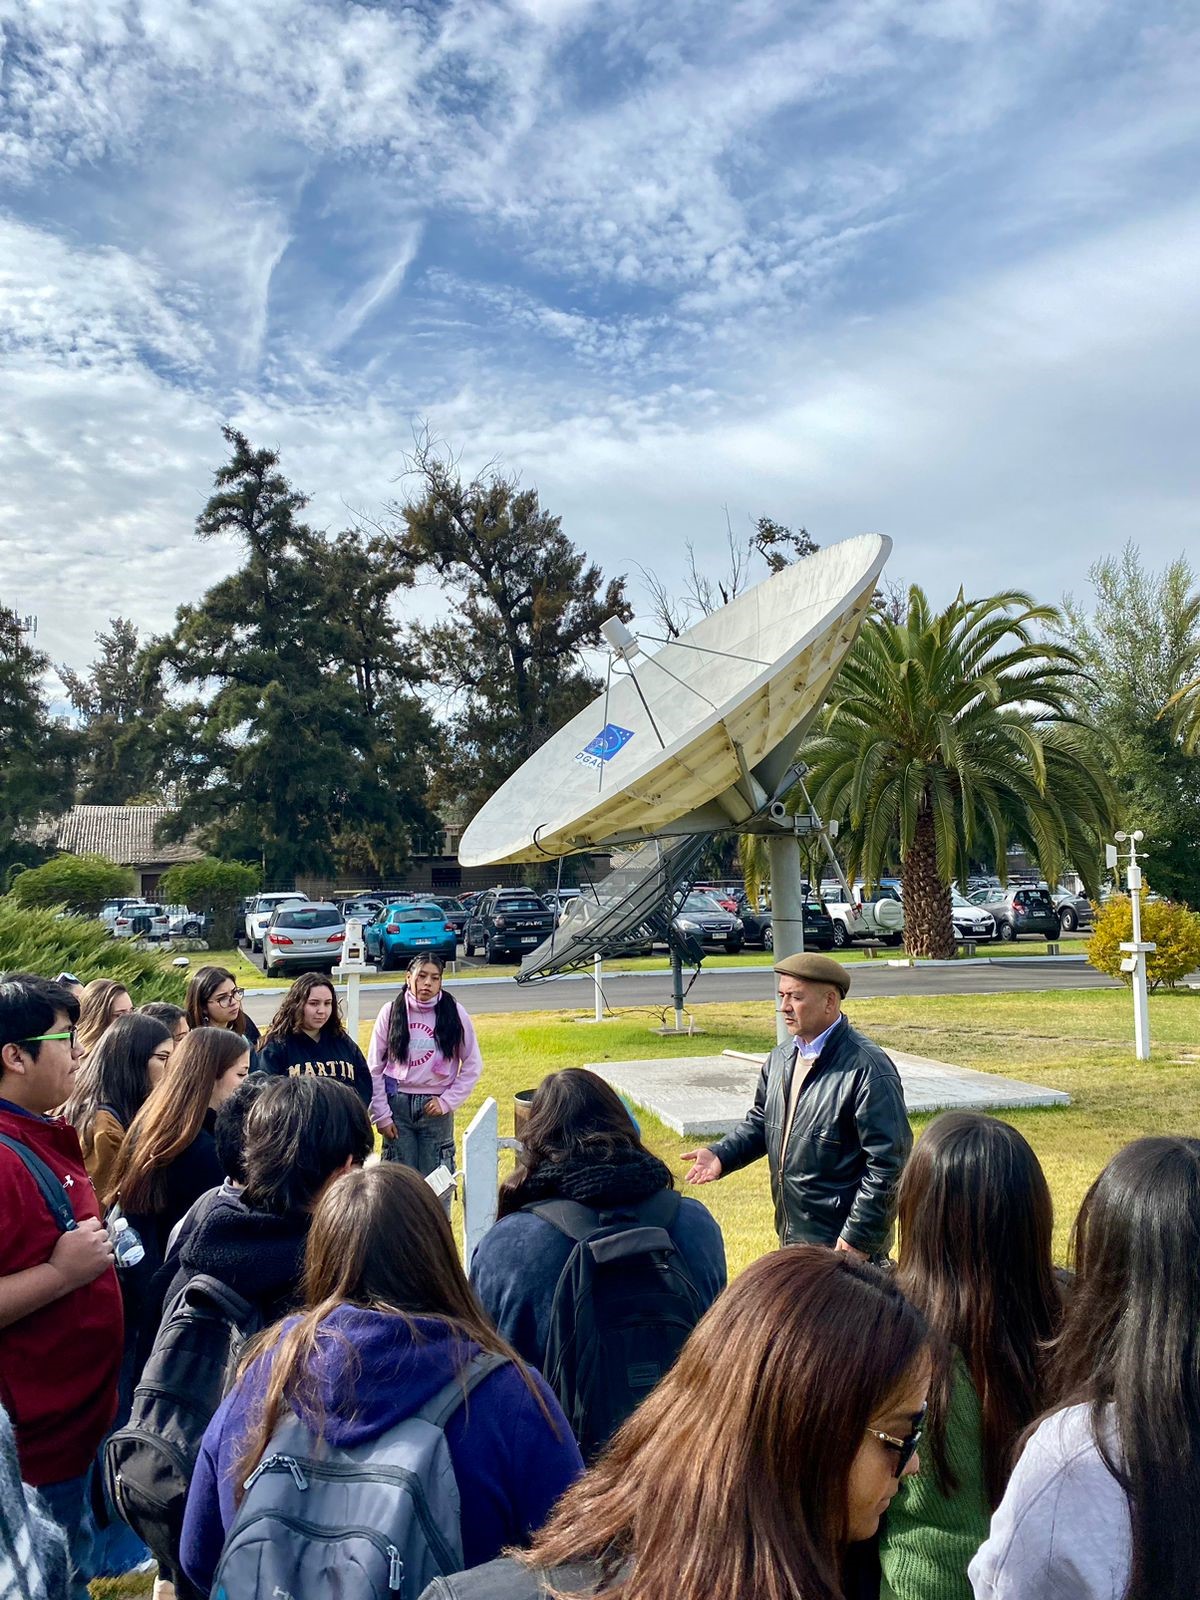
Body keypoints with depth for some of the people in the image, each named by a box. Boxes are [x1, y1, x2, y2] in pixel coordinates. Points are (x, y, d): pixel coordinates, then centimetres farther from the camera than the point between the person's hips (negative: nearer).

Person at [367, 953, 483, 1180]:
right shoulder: (391, 1011, -1)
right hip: (398, 1104, 1)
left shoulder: (454, 1013, -3)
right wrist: (381, 1114, -1)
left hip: (436, 1107, 0)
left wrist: (447, 1101, -5)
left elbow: (473, 1065, 2)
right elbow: (375, 1068, 2)